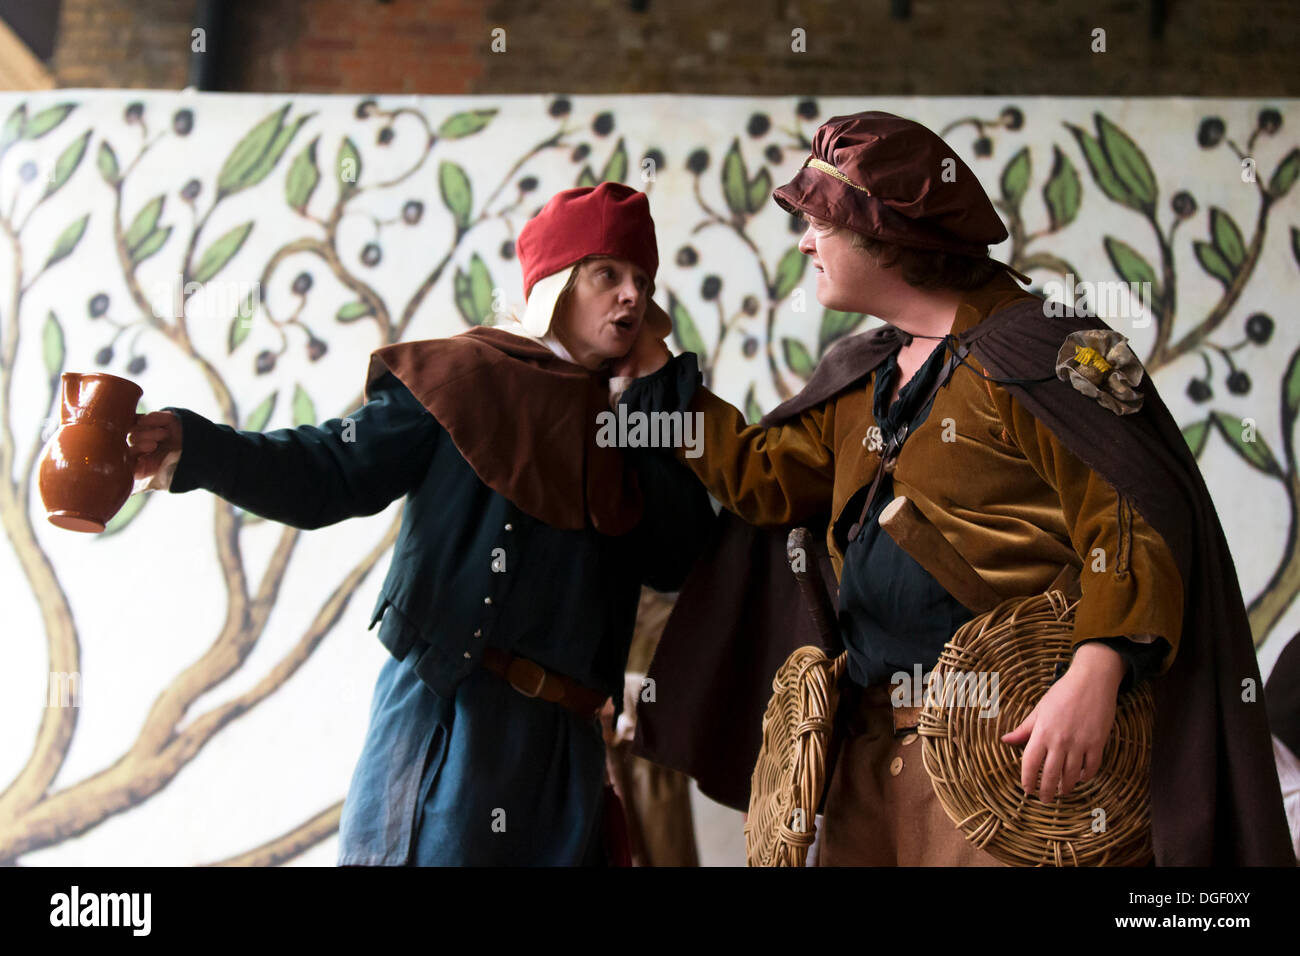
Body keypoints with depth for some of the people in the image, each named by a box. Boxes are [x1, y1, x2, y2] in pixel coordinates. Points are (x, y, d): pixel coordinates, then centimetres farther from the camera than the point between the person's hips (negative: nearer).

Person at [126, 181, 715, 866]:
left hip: (565, 739, 6)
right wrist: (192, 449, -21)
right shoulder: (468, 378, 1)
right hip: (456, 709, -5)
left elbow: (678, 560, 4)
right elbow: (331, 474, -6)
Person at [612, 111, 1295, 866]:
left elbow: (1135, 519, -16)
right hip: (875, 743, 8)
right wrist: (655, 371, 24)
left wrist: (1095, 674, -29)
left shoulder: (1036, 349, -9)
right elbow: (762, 478, 22)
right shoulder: (864, 379, 18)